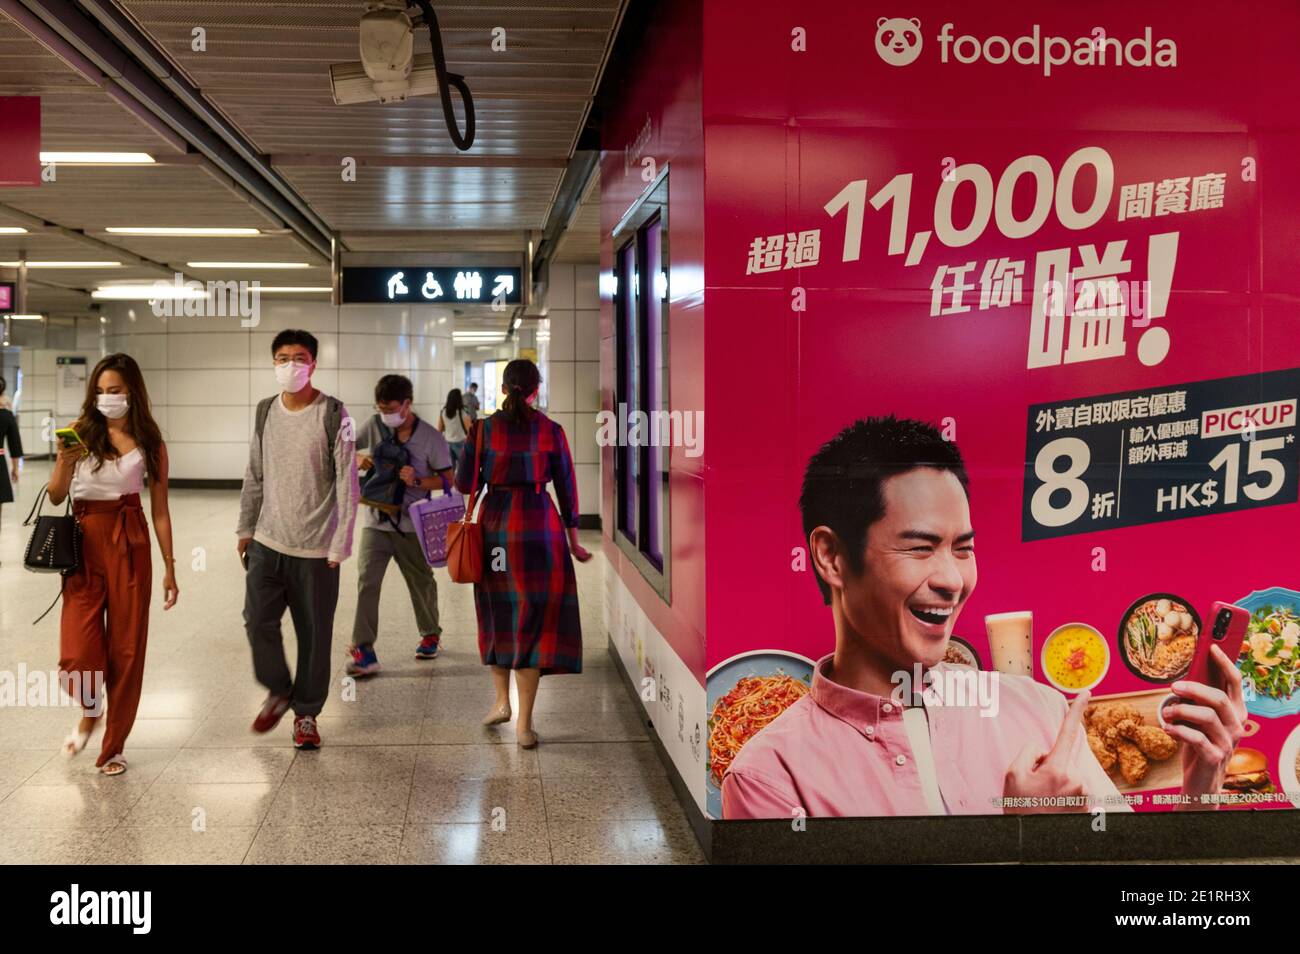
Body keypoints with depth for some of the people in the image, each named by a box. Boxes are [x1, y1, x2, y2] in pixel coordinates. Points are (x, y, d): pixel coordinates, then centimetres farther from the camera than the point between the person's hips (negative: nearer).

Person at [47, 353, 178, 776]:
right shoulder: (81, 431, 0)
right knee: (78, 655, -7)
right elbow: (55, 497, -1)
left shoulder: (150, 443, 3)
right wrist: (63, 463, -21)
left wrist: (170, 567, 4)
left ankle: (114, 746, 20)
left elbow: (160, 510, 6)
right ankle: (90, 711, 27)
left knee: (126, 648, 4)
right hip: (85, 542, 0)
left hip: (130, 546, 1)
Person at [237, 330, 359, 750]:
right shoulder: (265, 412, 7)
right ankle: (278, 691, 23)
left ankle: (306, 713, 19)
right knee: (258, 620, -3)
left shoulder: (333, 415, -8)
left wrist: (340, 544, -13)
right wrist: (245, 528, 12)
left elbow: (347, 485, -9)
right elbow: (254, 477, 15)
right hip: (267, 542, 4)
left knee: (314, 633, 3)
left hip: (315, 548, -4)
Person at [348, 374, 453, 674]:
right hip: (376, 522, 1)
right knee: (366, 582, -11)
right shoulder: (374, 426, -2)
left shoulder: (430, 437, -9)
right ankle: (363, 651, -10)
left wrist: (418, 481, -23)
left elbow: (447, 478, -6)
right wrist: (356, 458, -14)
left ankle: (430, 635, 38)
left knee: (422, 583, 15)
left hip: (412, 526, -1)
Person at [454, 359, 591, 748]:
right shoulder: (552, 432, -3)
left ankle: (502, 700, 27)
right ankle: (524, 722, -1)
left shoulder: (483, 429, -2)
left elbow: (463, 484, 2)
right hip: (539, 525, -2)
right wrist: (574, 542, 9)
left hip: (495, 525, 2)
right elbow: (566, 487, 0)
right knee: (533, 620, 2)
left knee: (498, 612, 22)